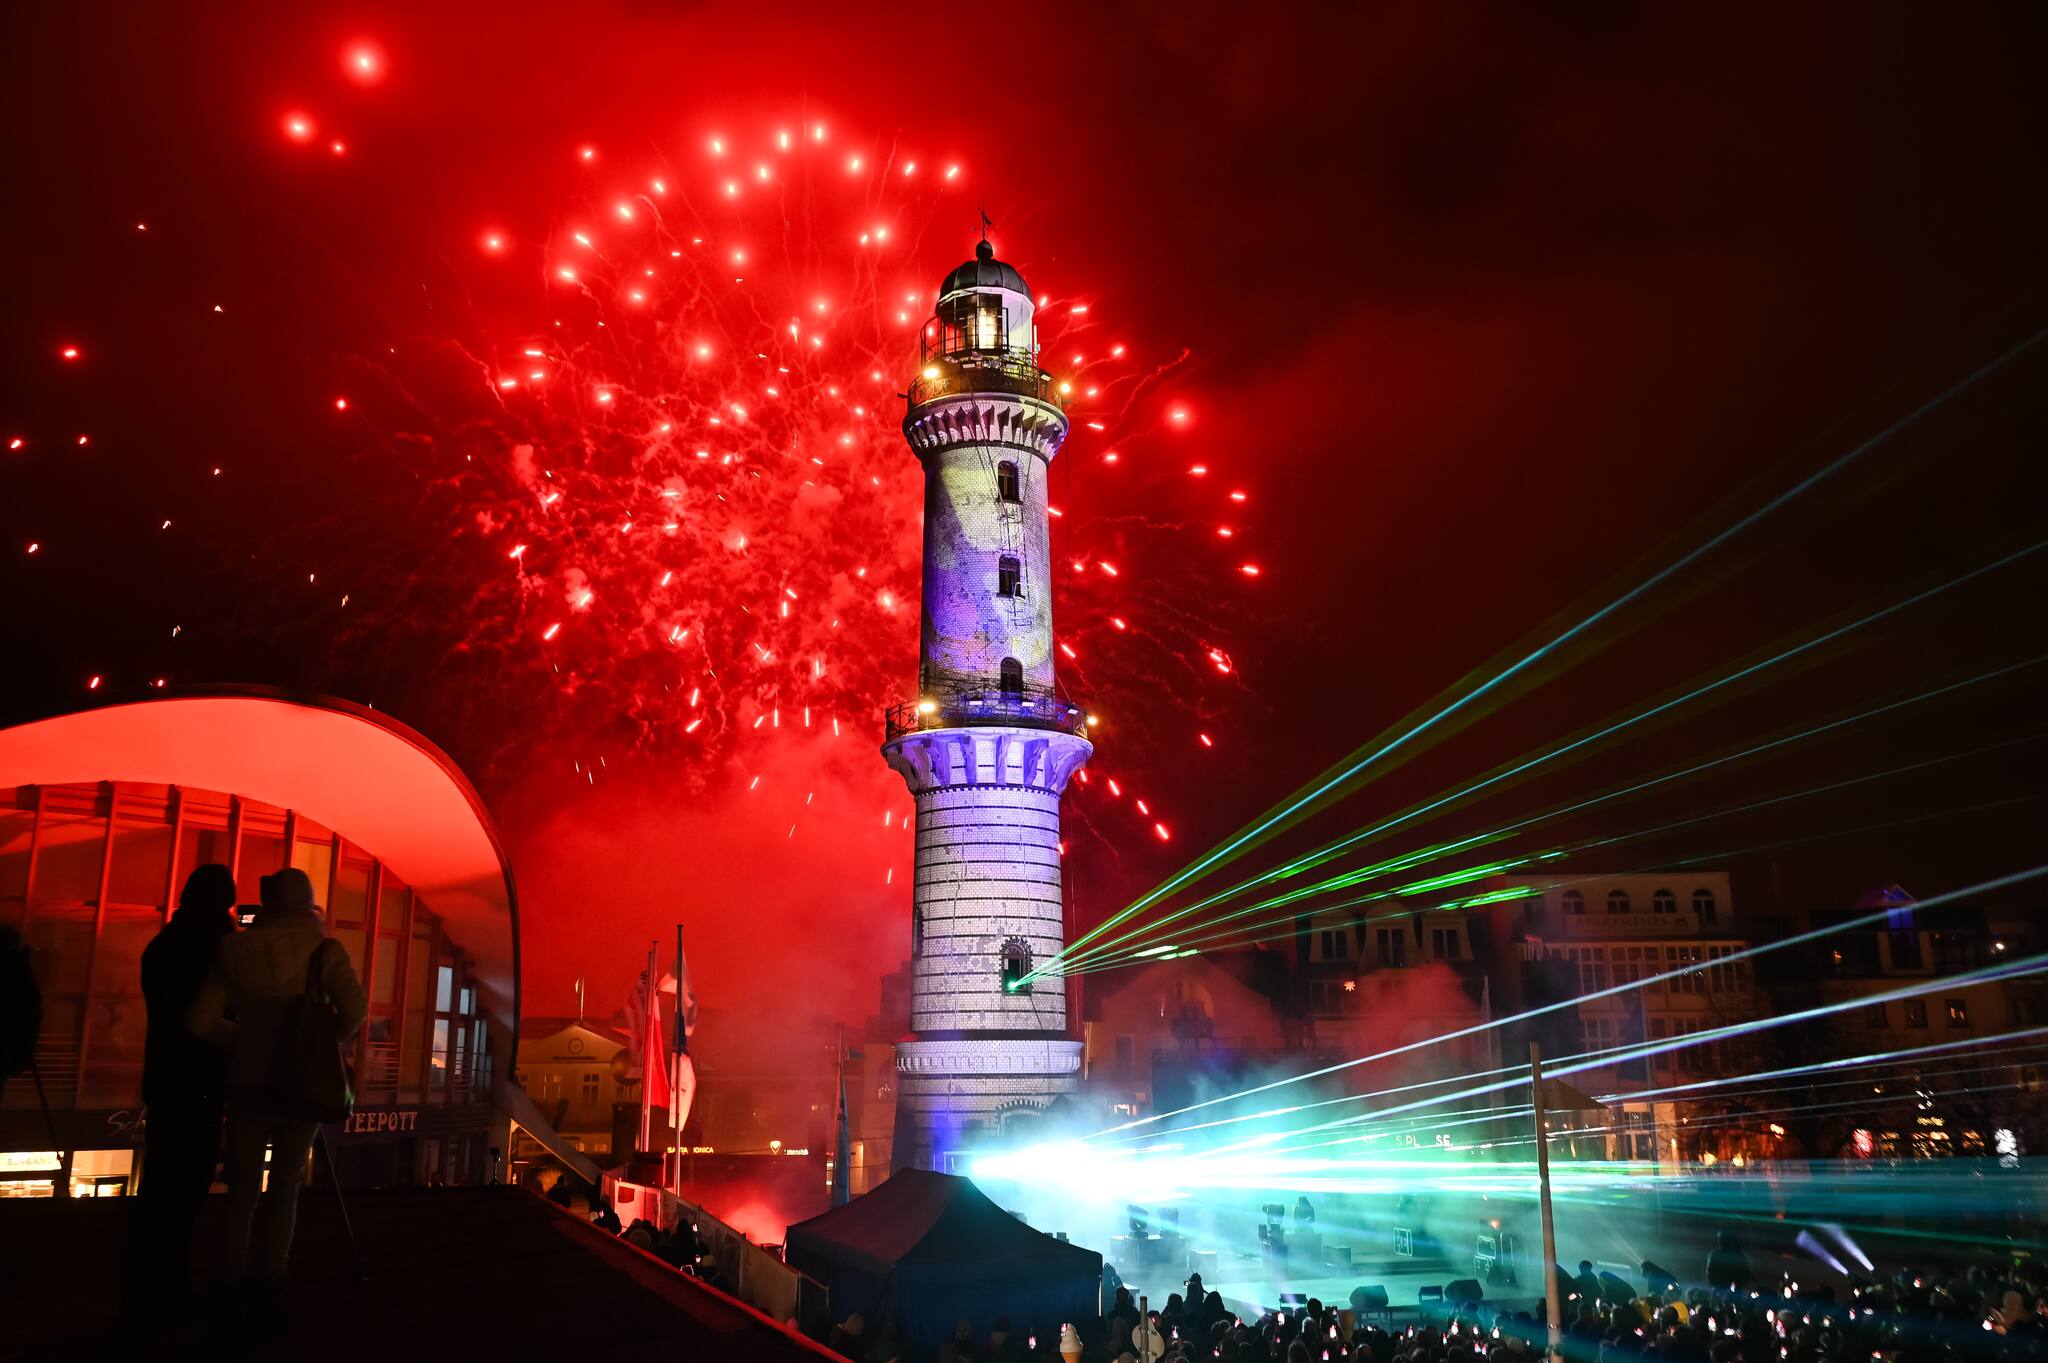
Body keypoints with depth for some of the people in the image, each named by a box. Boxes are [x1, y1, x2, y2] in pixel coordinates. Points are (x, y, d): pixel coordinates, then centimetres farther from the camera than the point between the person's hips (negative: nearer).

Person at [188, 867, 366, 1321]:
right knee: (284, 1188, 12)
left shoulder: (235, 951, -2)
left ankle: (233, 1288, 14)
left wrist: (244, 1039, 12)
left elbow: (201, 1021, -4)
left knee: (242, 1189, 13)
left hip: (249, 1083, 1)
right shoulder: (325, 950, -8)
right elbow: (355, 1010, -19)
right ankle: (266, 1289, 13)